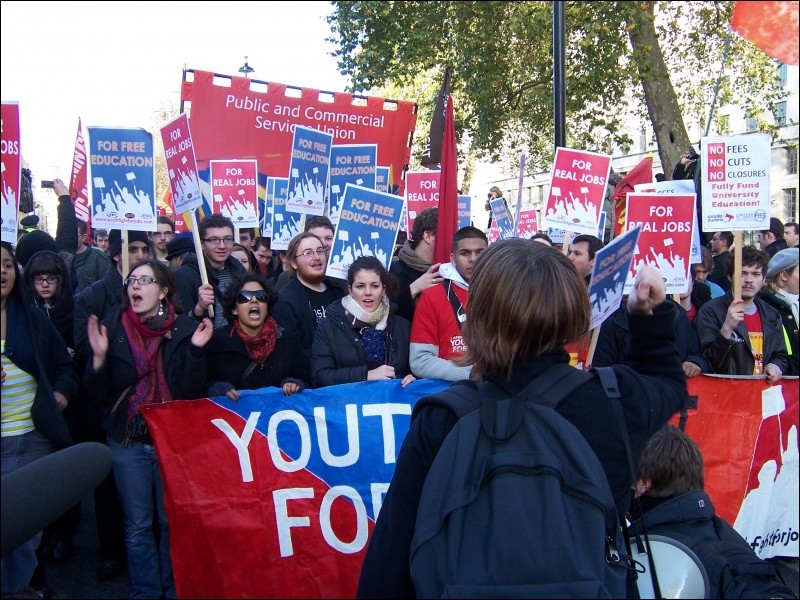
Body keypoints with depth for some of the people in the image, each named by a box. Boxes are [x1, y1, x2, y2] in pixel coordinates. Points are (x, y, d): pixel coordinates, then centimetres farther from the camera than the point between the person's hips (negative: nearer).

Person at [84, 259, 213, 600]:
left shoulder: (185, 329, -5)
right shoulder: (113, 328, -1)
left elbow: (193, 392, -9)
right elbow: (97, 396, -2)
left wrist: (196, 351, -21)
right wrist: (100, 357, -17)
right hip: (128, 442, 1)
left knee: (173, 521, 10)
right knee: (138, 526, 11)